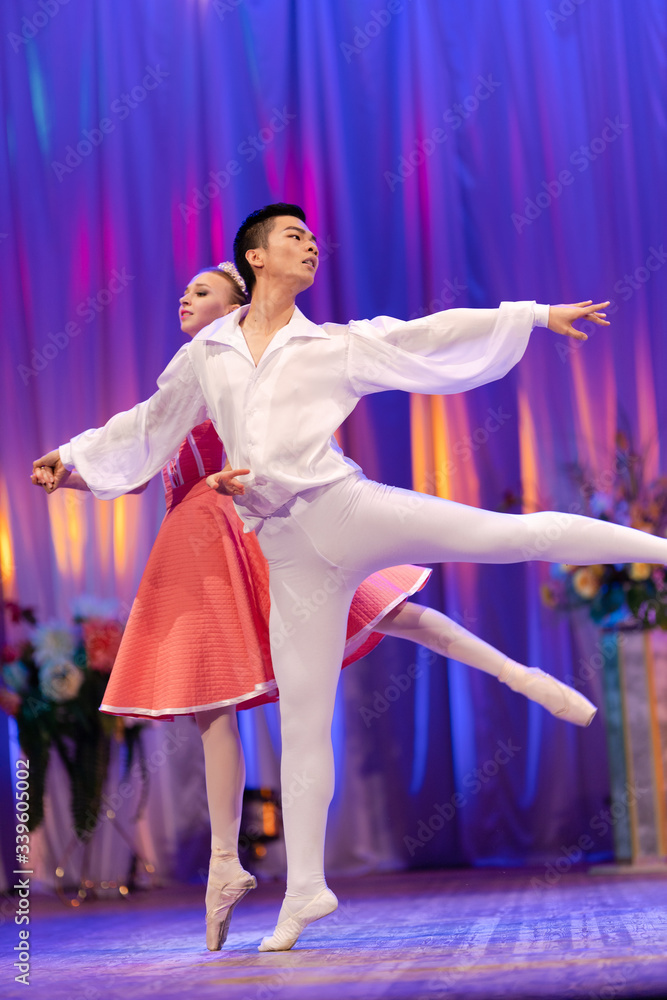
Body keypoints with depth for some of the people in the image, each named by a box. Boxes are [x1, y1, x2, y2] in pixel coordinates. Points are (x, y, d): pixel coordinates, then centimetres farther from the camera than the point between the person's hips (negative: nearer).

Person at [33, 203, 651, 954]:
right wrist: (77, 454, 35)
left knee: (513, 533, -17)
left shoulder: (337, 345, 11)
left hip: (344, 507, -1)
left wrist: (538, 315, 8)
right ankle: (305, 890, 11)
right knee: (302, 719, 3)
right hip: (289, 550, 1)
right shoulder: (205, 356, 16)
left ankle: (652, 545, -3)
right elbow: (150, 424, 30)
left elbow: (436, 336, 10)